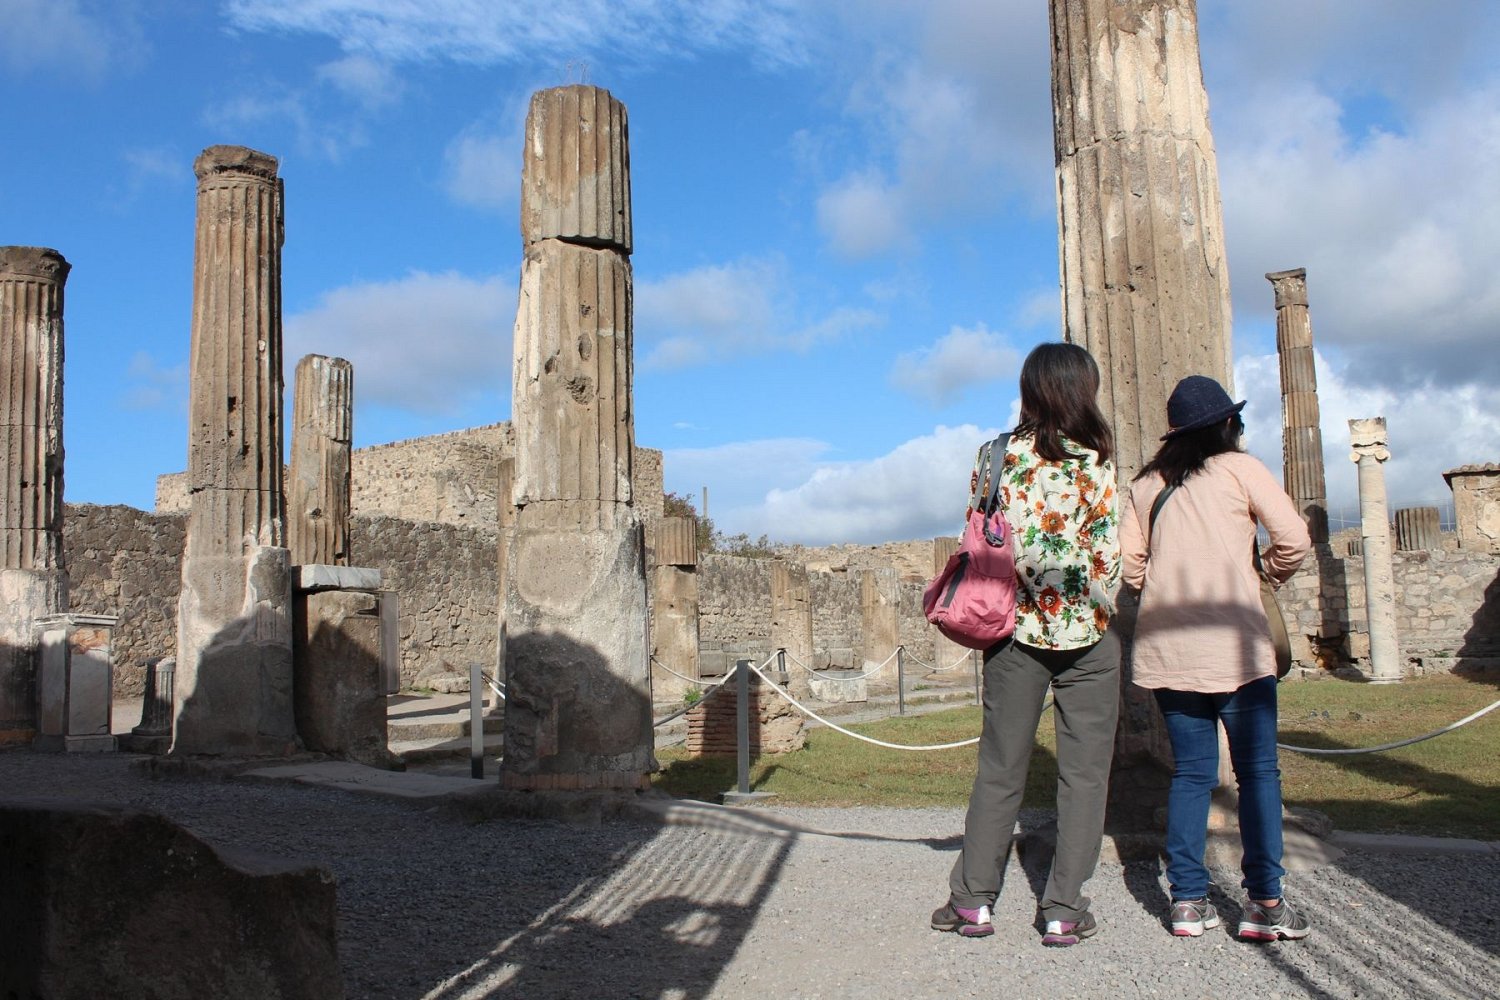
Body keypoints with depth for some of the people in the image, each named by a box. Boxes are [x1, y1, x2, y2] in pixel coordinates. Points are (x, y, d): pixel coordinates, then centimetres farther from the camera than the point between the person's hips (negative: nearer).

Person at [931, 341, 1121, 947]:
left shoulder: (997, 456, 1)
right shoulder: (1093, 461, -8)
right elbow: (1106, 554, -8)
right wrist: (1102, 612, 7)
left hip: (1015, 629, 3)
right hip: (1084, 633, -3)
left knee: (999, 768, 12)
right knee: (1083, 773, 7)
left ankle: (973, 899, 14)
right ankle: (1064, 912, 9)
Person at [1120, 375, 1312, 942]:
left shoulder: (1147, 484, 12)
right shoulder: (1238, 468, 1)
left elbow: (1127, 563, 8)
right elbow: (1293, 538, -5)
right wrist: (1275, 572, 14)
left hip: (1166, 649, 4)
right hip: (1234, 644, -4)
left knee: (1190, 772, 10)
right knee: (1257, 771, 3)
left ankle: (1188, 900, 9)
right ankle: (1265, 904, 2)